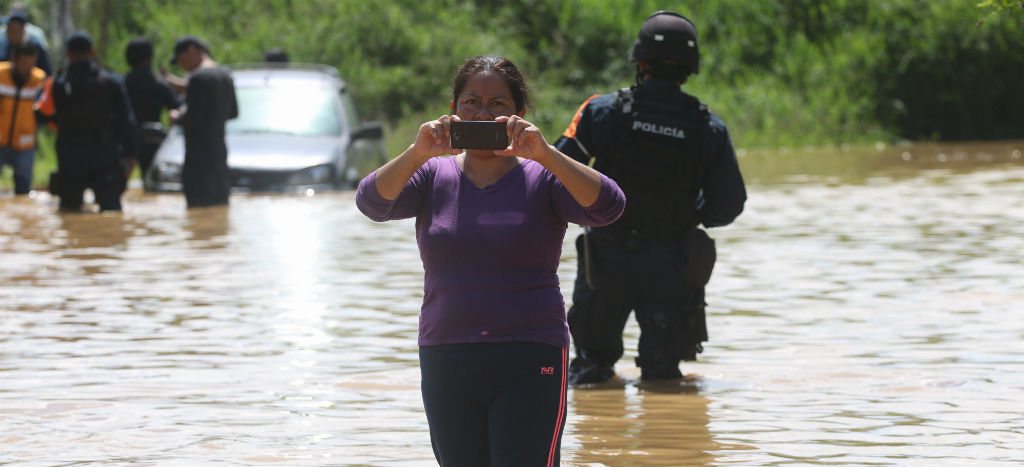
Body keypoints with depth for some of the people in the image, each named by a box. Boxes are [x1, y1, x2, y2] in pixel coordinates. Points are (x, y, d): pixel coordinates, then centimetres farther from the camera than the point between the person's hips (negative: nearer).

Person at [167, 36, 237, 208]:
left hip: (200, 155, -9)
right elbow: (233, 112, 22)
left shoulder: (199, 77, -15)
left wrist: (177, 117, -1)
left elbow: (192, 118, -20)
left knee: (200, 208, -11)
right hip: (220, 152, 9)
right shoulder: (225, 76, 13)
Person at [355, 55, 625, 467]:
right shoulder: (433, 176, 8)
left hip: (530, 365, -4)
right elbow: (373, 202, -9)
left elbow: (607, 206, -16)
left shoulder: (542, 178, 1)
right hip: (446, 365, 4)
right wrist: (418, 154, -27)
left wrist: (544, 154, -28)